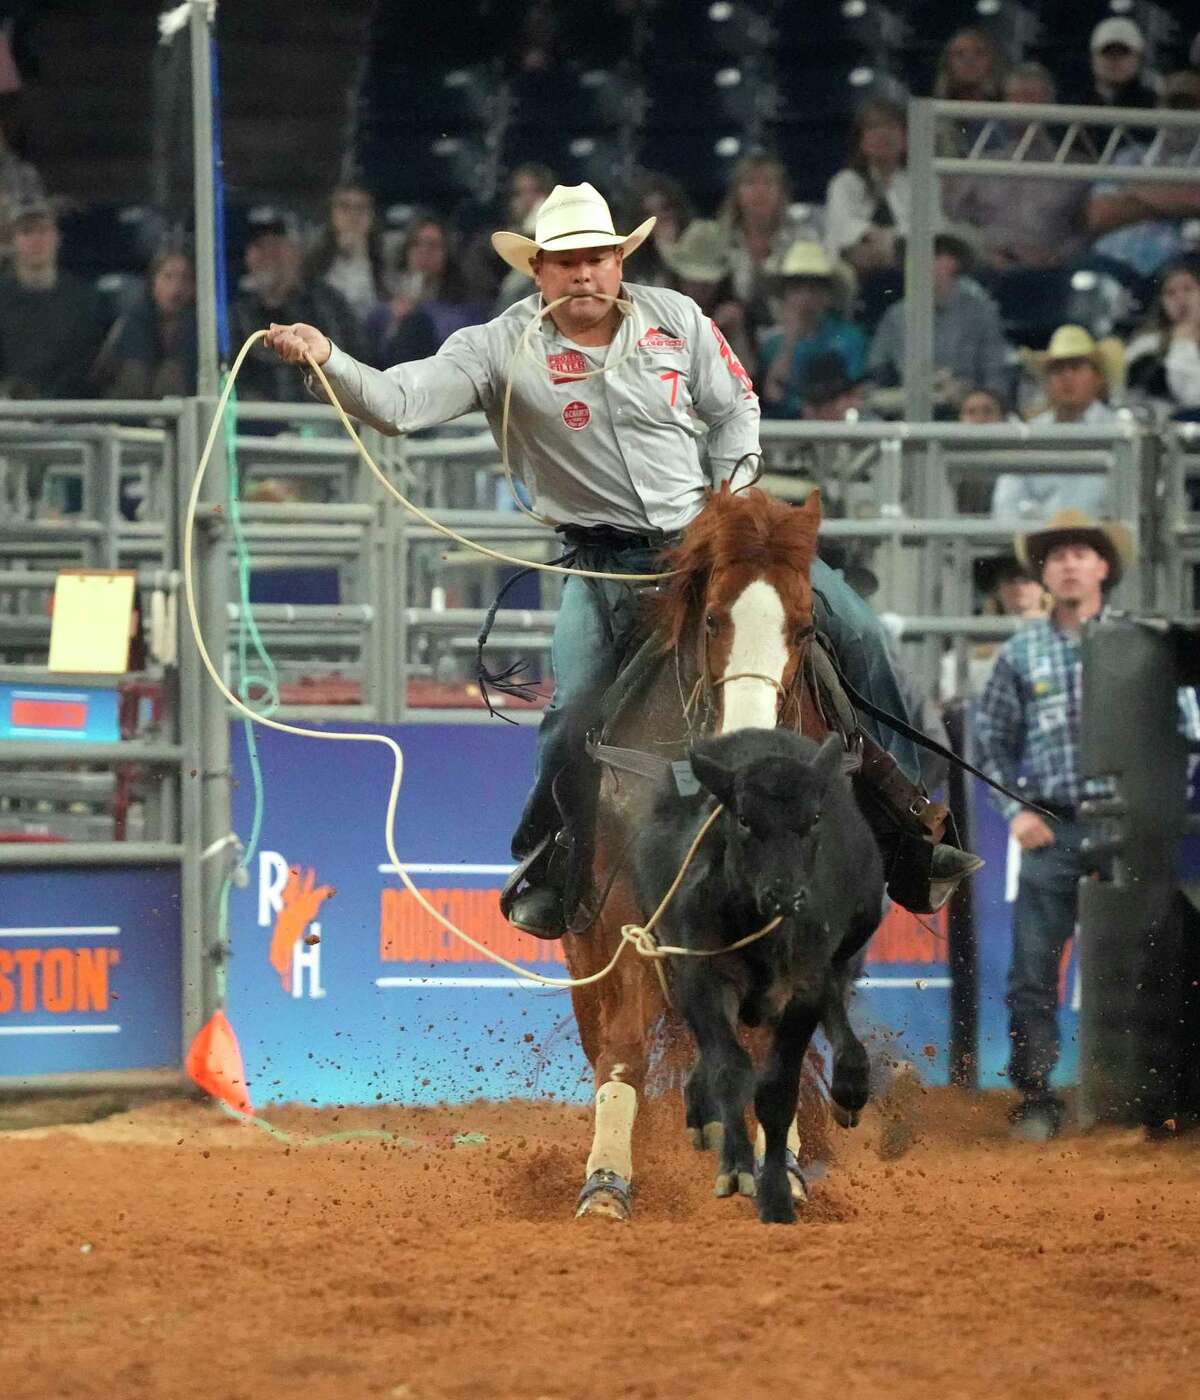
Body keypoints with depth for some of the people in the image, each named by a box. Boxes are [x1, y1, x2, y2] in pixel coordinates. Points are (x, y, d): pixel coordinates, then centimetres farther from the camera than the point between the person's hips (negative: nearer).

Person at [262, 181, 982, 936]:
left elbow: (735, 405, 15)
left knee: (857, 631, -5)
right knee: (576, 713, -21)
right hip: (608, 560, -3)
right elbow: (399, 403, -19)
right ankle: (544, 868, 4)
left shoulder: (675, 319, 1)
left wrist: (735, 485, 0)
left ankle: (907, 824, 6)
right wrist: (327, 361, -35)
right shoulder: (504, 350, -10)